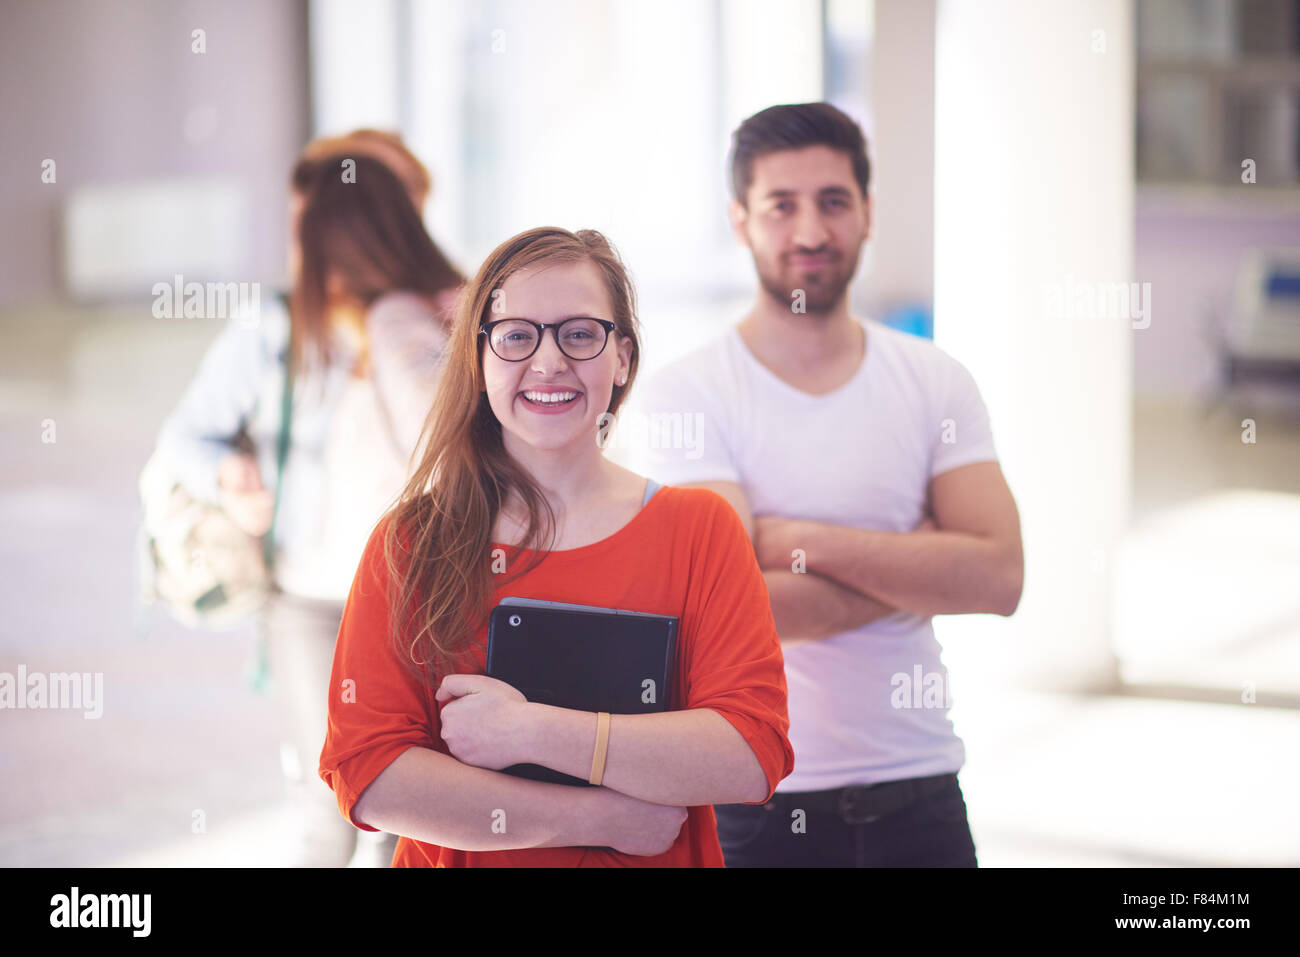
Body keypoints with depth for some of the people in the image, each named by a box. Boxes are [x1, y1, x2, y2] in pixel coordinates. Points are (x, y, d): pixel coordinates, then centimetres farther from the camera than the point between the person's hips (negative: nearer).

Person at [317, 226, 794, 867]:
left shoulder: (701, 530, 2)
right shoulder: (408, 545, 2)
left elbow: (752, 755, -10)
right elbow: (366, 777, -8)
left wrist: (530, 731, -16)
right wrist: (602, 820, -13)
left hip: (658, 854, 0)